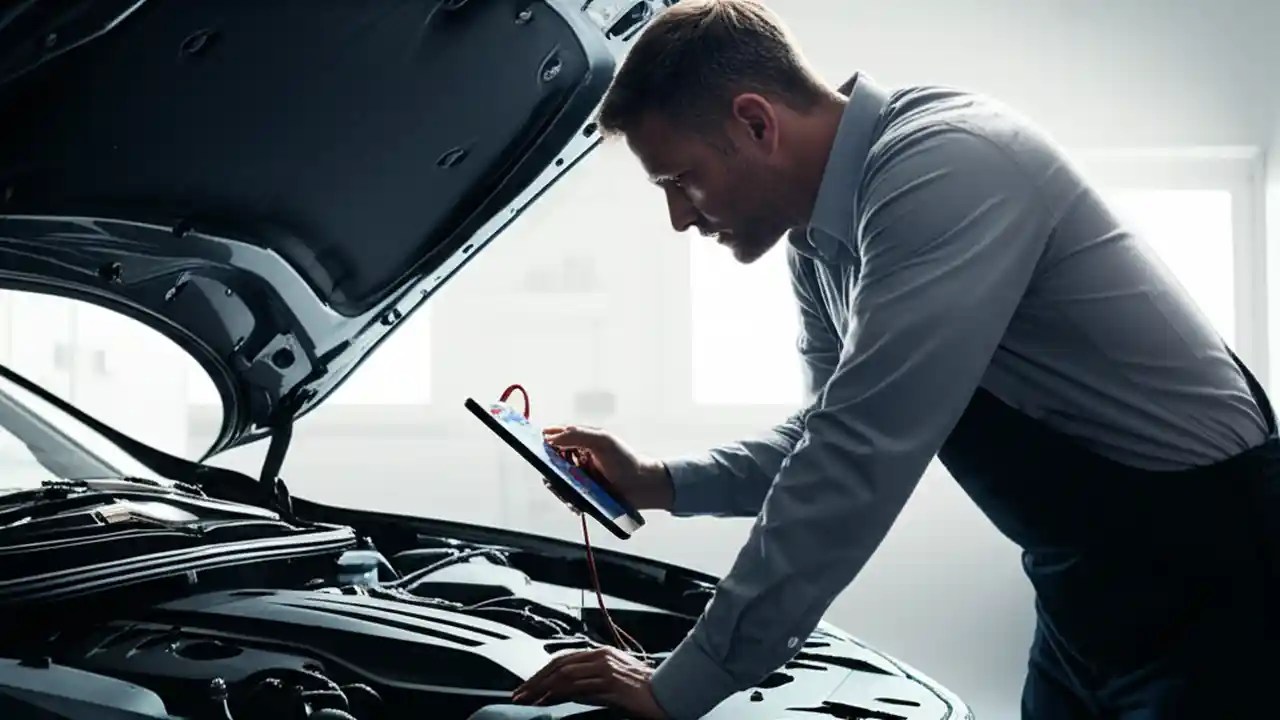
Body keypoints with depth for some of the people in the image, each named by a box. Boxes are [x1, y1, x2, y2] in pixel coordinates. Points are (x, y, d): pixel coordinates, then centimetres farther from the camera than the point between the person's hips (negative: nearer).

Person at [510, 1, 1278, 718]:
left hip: (1201, 572, -8)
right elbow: (841, 437, 16)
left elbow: (860, 465, -31)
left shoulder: (945, 165, -26)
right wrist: (662, 484, 3)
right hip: (1088, 583, 8)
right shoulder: (821, 239, 3)